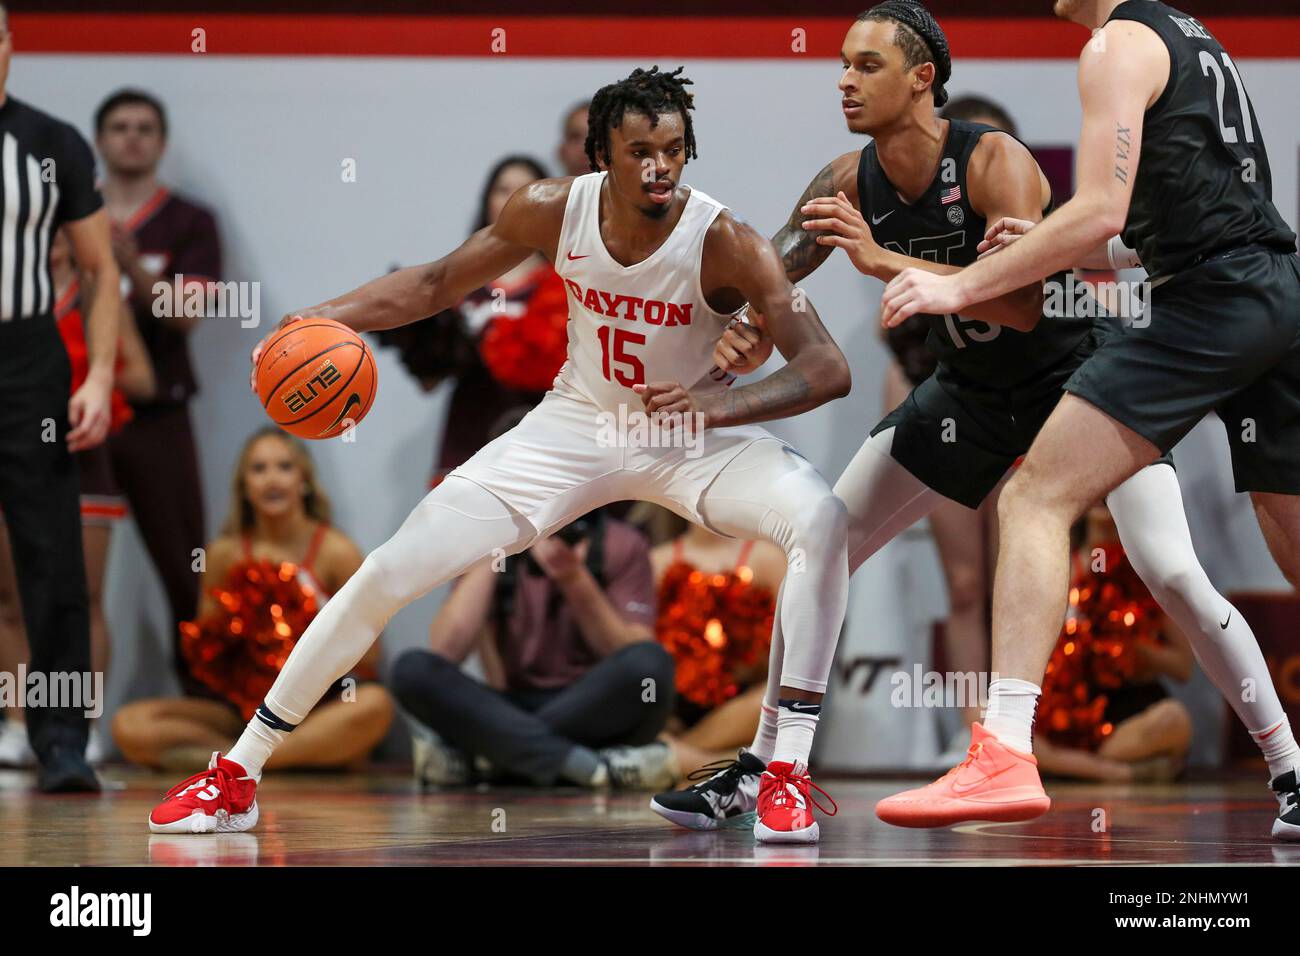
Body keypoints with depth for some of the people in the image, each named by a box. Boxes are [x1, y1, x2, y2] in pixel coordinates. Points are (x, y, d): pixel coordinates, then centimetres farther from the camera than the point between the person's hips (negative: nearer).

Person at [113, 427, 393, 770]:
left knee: (376, 704, -37)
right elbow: (203, 659, 11)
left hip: (316, 709, -3)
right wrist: (218, 636, -10)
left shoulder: (335, 550, -1)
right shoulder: (225, 553, 5)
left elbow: (367, 659, -3)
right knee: (129, 725, -19)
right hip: (242, 706, 3)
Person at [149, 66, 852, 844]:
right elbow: (440, 283, 0)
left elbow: (829, 368, -32)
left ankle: (787, 770, -28)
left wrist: (721, 406, -48)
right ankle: (236, 777, 7)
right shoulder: (554, 211, -16)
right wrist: (323, 319, -14)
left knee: (820, 518, -33)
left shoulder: (724, 244, -26)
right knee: (392, 571, -5)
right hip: (579, 425, 2)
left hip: (692, 433, -2)